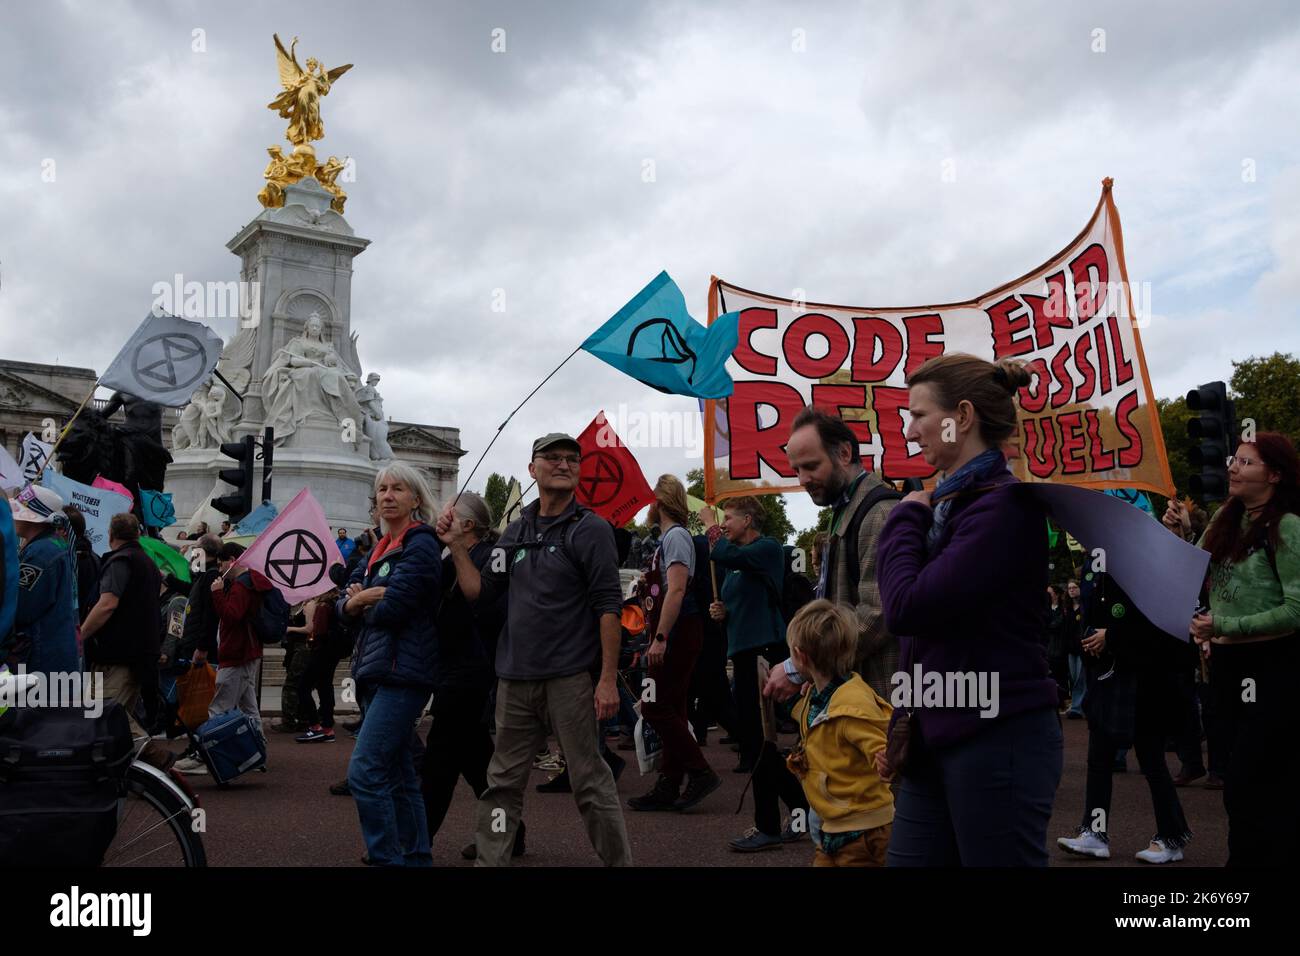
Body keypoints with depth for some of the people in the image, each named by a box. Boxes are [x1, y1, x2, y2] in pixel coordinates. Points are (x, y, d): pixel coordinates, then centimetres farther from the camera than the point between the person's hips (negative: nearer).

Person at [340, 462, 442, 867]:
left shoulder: (420, 545, -8)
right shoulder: (379, 549, 17)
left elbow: (392, 608, -18)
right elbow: (343, 605, 12)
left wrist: (361, 603, 2)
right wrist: (362, 598, -10)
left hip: (403, 673, -9)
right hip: (375, 673, 9)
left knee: (364, 772, -15)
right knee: (399, 776, 12)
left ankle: (388, 859, -9)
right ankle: (416, 857, 20)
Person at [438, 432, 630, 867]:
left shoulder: (590, 529, -4)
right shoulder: (516, 531, 14)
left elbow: (609, 606, -10)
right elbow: (480, 592, 13)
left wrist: (608, 679, -16)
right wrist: (456, 545, 3)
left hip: (570, 679, -5)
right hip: (515, 678, 6)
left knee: (590, 782, 0)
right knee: (503, 782, 12)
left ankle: (619, 860, 13)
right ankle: (488, 861, 22)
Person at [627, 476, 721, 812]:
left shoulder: (676, 535, -12)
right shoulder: (668, 536, 19)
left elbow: (676, 590, -21)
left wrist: (660, 638, -24)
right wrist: (655, 639, 23)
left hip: (678, 634, -10)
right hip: (672, 636, 10)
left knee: (655, 707, -9)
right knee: (669, 711, 9)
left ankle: (701, 773, -4)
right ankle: (667, 788, 13)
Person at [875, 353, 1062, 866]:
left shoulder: (1007, 504, -16)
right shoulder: (948, 502, 10)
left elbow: (908, 608, -22)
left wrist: (906, 518, -7)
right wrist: (906, 727, 16)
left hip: (998, 738, -8)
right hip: (939, 739, 8)